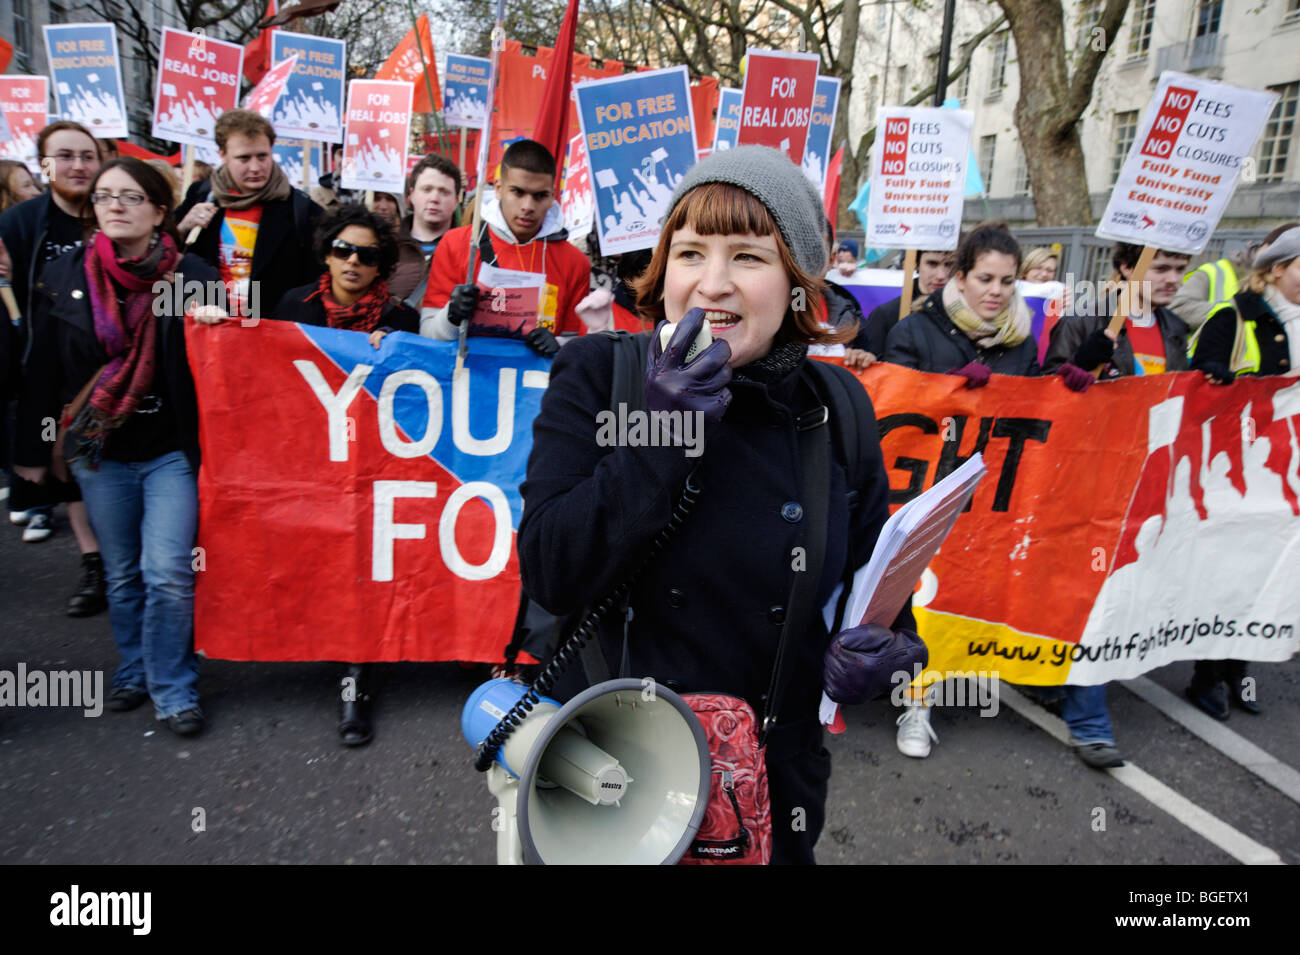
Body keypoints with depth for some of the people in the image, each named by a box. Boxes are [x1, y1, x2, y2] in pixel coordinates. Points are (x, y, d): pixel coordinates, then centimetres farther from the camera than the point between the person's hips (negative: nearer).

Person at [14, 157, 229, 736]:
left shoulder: (193, 277, -7)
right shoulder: (65, 276, 3)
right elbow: (43, 369, 6)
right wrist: (33, 449, 7)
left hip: (172, 450, -3)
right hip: (99, 451, 3)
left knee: (167, 573, -7)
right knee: (122, 575, 13)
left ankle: (173, 690, 11)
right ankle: (135, 671, 33)